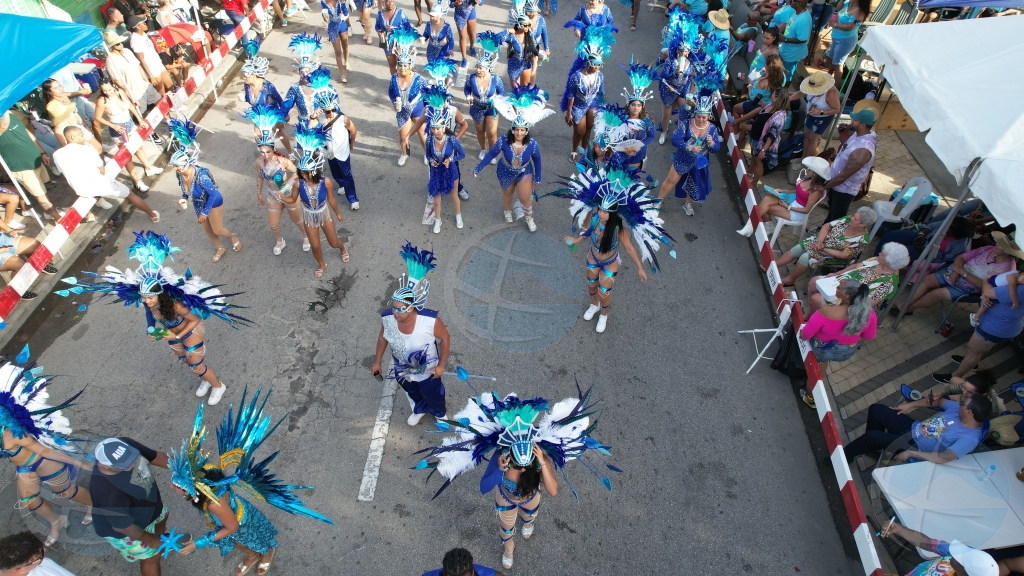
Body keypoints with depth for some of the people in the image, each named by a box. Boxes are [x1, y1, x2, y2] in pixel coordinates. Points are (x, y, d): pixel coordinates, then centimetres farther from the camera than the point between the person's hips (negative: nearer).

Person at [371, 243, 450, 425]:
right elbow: (383, 337, -6)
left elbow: (445, 339, -20)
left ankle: (440, 412, 65)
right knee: (412, 392, 35)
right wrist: (377, 361, 4)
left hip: (427, 371, -3)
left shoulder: (430, 321, -40)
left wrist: (441, 365, -12)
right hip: (402, 370, 3)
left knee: (432, 395, 28)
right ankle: (420, 410, 70)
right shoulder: (387, 318, -29)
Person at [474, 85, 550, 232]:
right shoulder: (504, 141, -30)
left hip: (525, 172, 0)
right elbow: (491, 154, -16)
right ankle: (508, 211, 58)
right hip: (506, 172, 1)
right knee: (507, 194, 24)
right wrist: (478, 169, -14)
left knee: (525, 198, 1)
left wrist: (537, 178, -2)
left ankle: (529, 218, 34)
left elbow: (537, 160, -10)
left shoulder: (533, 144, -27)